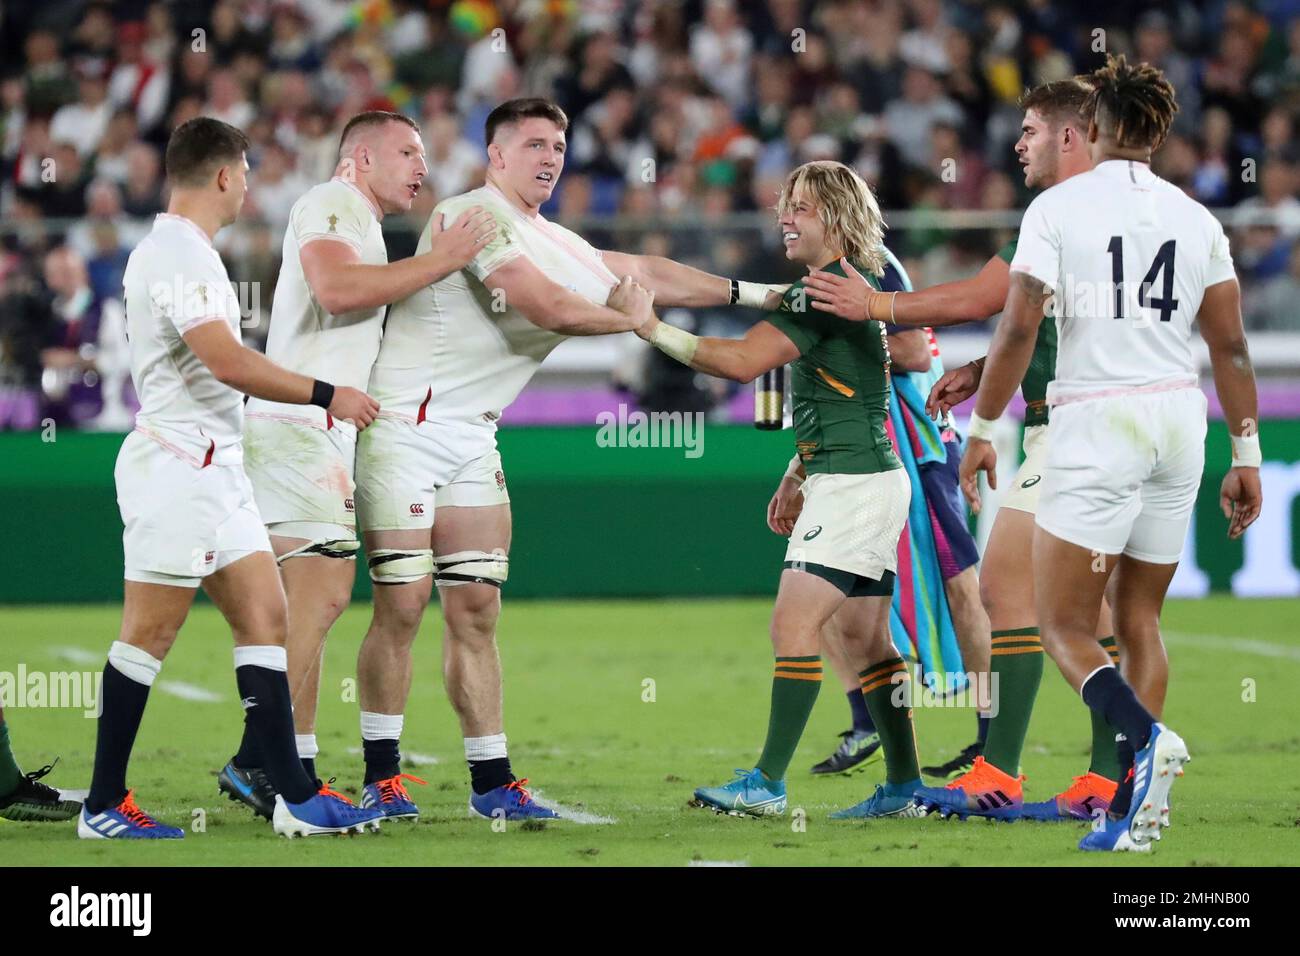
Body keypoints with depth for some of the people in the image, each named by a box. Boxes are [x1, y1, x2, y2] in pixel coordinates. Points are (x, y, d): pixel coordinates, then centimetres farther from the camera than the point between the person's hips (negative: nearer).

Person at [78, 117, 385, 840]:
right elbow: (226, 361, -22)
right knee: (149, 636, -5)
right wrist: (326, 395, -16)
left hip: (215, 468, 10)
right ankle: (104, 806, 1)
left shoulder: (184, 250, 18)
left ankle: (296, 797, 3)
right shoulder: (178, 251, -14)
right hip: (178, 462, -10)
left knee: (265, 618, 5)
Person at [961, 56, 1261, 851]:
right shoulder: (1195, 218, 7)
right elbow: (1231, 347, 7)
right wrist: (1247, 454, 13)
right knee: (1140, 616, 15)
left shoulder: (1057, 207, -5)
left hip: (1097, 426, -5)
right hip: (1180, 422, 5)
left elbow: (1019, 329, -9)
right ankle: (1134, 812, 7)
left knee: (1066, 627, 0)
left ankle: (1145, 737, -29)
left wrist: (983, 429, 0)